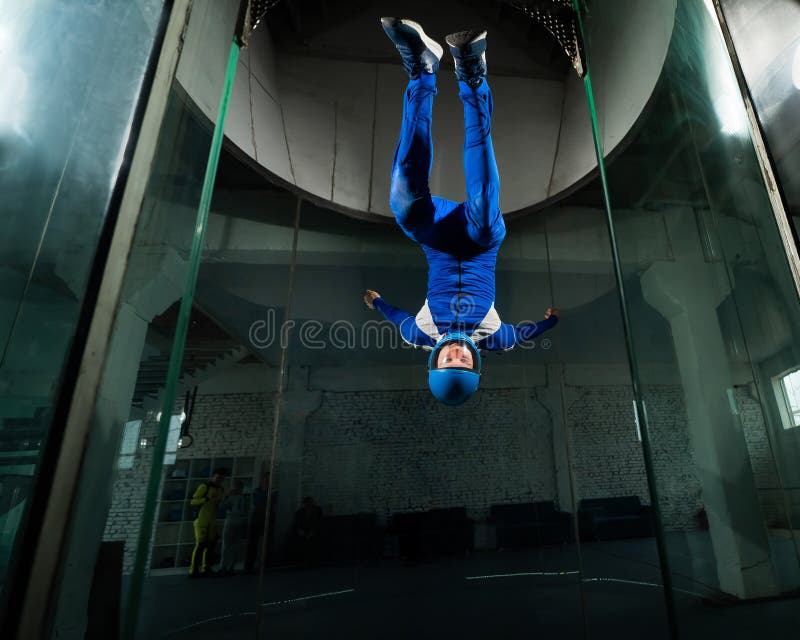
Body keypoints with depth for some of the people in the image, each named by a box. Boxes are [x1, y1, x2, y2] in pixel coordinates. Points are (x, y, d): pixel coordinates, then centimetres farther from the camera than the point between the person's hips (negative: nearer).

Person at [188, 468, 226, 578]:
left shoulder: (221, 489, 14)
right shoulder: (204, 487, -7)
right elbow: (193, 501, -13)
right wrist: (206, 499, -24)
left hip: (212, 521, 7)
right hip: (201, 520, -7)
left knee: (210, 544, 5)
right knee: (200, 544, -9)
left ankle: (205, 569, 12)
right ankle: (193, 571, -3)